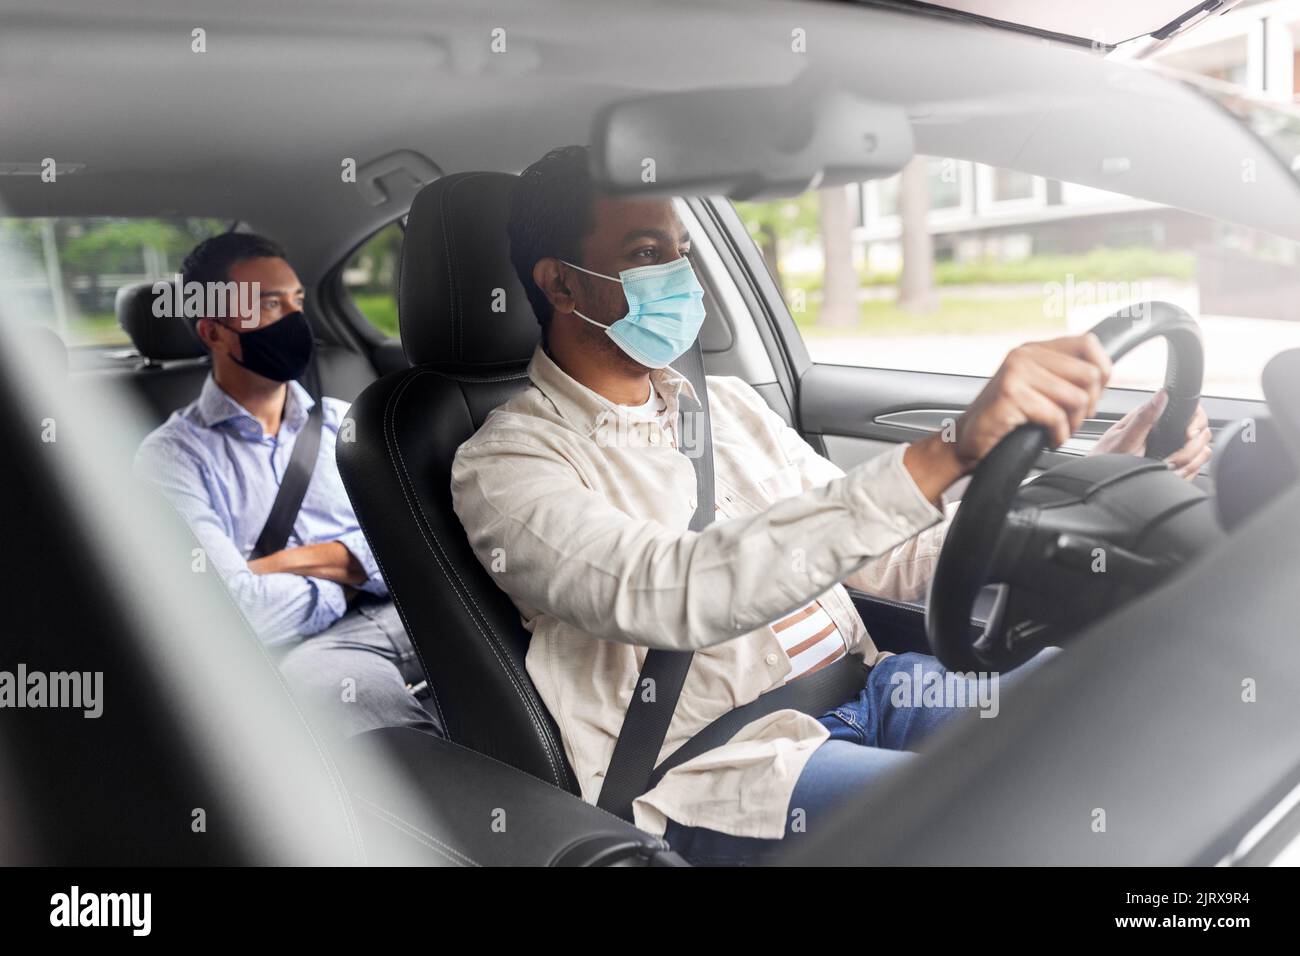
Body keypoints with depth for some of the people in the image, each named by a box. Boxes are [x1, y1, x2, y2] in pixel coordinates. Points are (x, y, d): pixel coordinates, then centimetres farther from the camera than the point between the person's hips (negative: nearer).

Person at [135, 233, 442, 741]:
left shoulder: (344, 422, 19)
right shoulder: (172, 455, 5)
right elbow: (236, 610, -9)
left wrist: (284, 563, -5)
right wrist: (349, 573, 4)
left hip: (404, 613, 4)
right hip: (299, 648, -4)